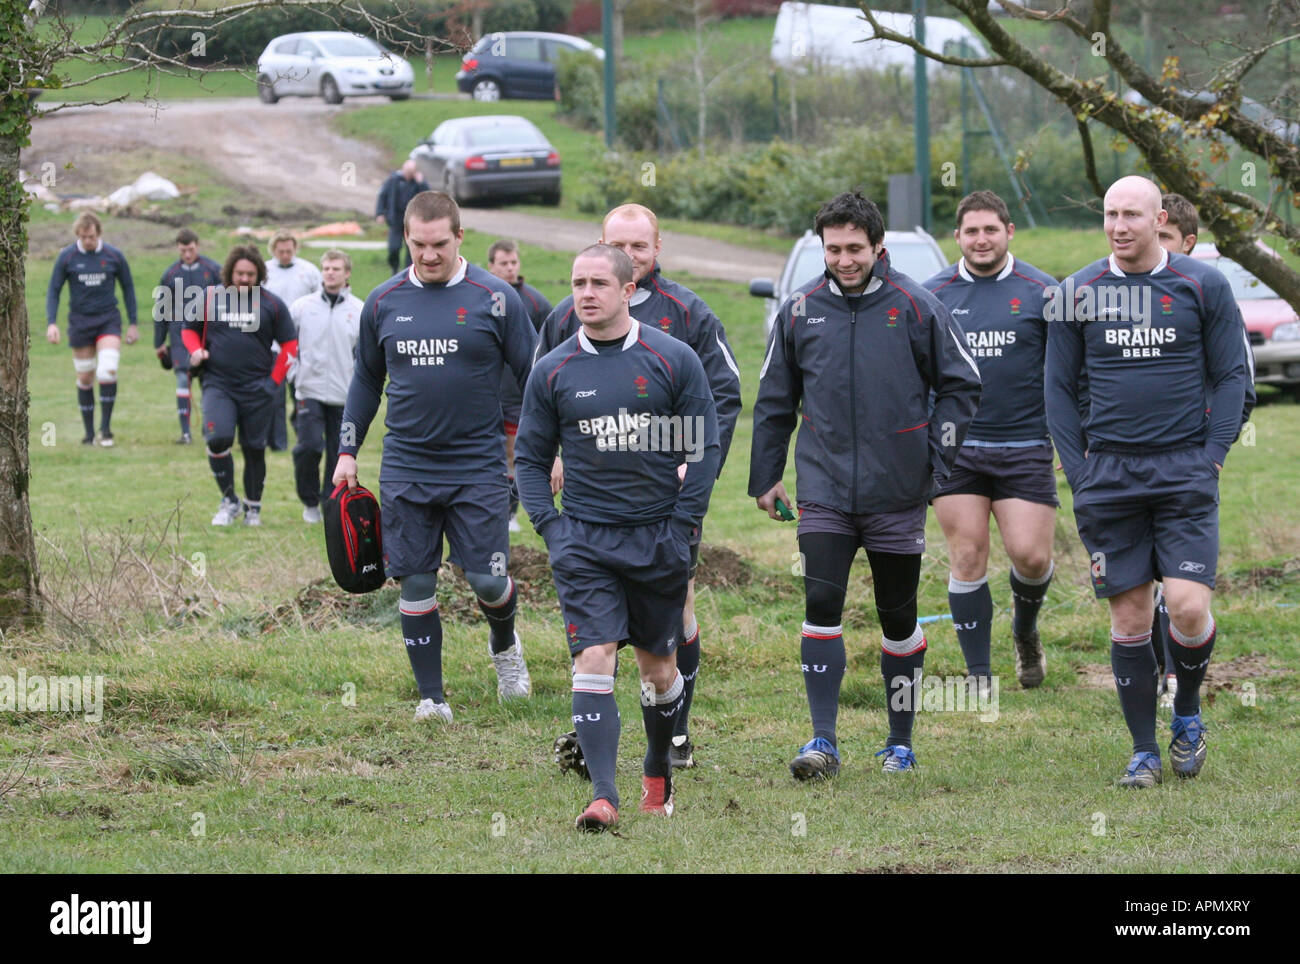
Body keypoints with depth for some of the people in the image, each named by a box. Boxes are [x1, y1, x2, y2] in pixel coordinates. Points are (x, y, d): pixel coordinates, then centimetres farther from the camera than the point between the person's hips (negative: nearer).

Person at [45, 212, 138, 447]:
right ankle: (89, 433, 16)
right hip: (80, 321, 1)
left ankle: (106, 428, -9)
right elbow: (53, 291, 2)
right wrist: (51, 323, -9)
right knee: (85, 378, 5)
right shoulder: (67, 257, -3)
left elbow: (128, 288, 9)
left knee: (108, 371, -19)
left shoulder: (114, 256, -2)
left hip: (108, 320, -1)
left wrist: (133, 324, 9)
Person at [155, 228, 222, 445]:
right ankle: (185, 432, -5)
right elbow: (161, 310, 13)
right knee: (183, 379, -8)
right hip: (181, 334, 0)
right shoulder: (170, 275, 5)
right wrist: (159, 343, 13)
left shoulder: (213, 270, 1)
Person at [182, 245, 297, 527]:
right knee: (217, 439, -20)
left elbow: (289, 344, 8)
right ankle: (229, 501, -4)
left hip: (257, 388, 0)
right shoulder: (211, 299, 4)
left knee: (254, 448, 4)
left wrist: (275, 379, 0)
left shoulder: (271, 304, 3)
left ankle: (253, 507, 20)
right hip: (218, 384, 0)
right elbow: (189, 329, 17)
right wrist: (196, 351, -4)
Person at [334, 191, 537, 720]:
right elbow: (366, 379, 17)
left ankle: (504, 645, 29)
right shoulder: (384, 303, 5)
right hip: (405, 471, 2)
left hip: (478, 469, -2)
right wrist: (347, 450, 13)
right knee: (415, 583, 0)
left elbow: (532, 376, 3)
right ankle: (431, 697, 11)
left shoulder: (495, 299, -3)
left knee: (488, 581, -4)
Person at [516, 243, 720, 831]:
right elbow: (531, 456, 11)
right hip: (584, 540, 0)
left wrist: (681, 527, -4)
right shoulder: (553, 371, 3)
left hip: (659, 538, 0)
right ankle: (602, 795, -19)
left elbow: (703, 450, 2)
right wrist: (549, 526, -1)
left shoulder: (674, 361, -1)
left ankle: (658, 773, 34)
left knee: (659, 667, 11)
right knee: (593, 660, -14)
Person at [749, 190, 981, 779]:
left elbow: (961, 386, 6)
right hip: (824, 491, 1)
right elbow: (774, 401, 15)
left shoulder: (917, 308, -2)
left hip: (897, 493, -1)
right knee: (821, 605, -12)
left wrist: (938, 458, -3)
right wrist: (765, 477, 13)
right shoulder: (800, 312, 4)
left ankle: (901, 741, 21)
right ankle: (823, 741, -10)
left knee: (898, 617, 8)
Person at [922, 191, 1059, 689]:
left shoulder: (1040, 292, 1)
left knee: (1030, 556, -7)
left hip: (1025, 447, -1)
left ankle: (1025, 630, 26)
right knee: (967, 556, -2)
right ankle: (979, 676, 6)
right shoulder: (935, 294, 4)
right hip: (955, 448, 1)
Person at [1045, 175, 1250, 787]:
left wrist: (1211, 456, -2)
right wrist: (1080, 473, 3)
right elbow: (1060, 387, 11)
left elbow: (1232, 374, 7)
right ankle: (1143, 752, 10)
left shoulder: (1203, 287, 3)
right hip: (1109, 475, 1)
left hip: (1185, 471, -1)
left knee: (1188, 606, -13)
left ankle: (1187, 711, 15)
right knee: (1128, 618, 1)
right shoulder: (1077, 294, 6)